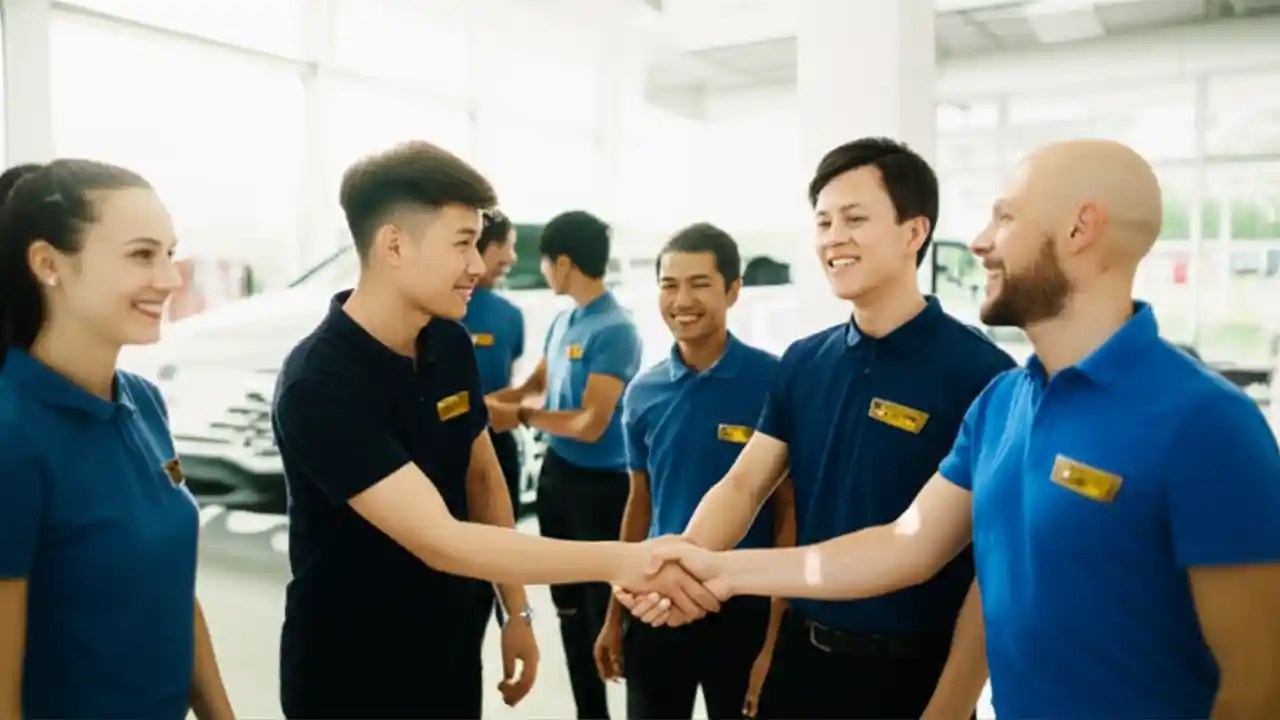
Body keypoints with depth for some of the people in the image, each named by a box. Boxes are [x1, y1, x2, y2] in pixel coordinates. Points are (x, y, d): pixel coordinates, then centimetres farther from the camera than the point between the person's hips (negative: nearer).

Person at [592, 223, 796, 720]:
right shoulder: (643, 392, 0)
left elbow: (789, 516, -10)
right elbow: (639, 506, 9)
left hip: (742, 608, -3)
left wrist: (775, 637, -11)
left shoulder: (772, 382, -12)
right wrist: (615, 614, 12)